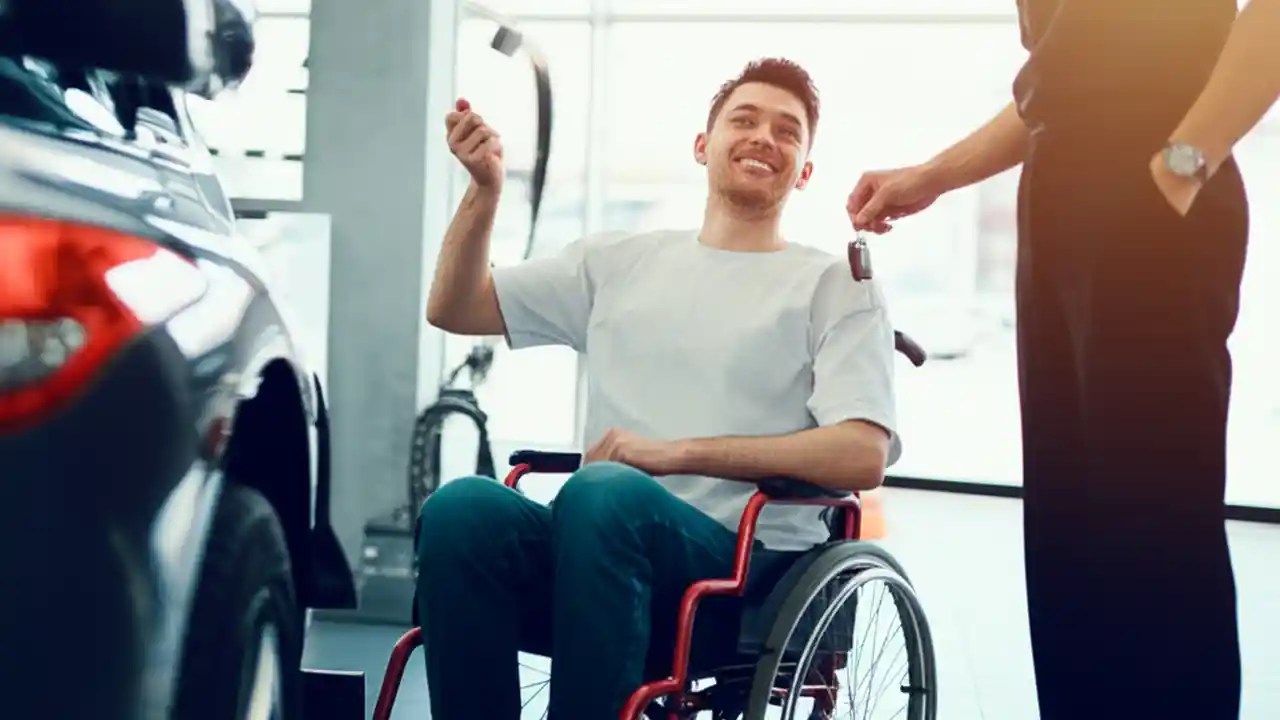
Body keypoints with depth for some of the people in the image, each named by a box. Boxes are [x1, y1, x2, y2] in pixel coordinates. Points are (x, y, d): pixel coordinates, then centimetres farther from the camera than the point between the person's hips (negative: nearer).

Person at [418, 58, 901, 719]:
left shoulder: (835, 285, 11)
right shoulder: (621, 260, 22)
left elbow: (863, 456, -4)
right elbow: (454, 310, 23)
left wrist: (679, 452, -11)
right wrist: (485, 190, 5)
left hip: (747, 570, -3)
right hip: (602, 544, 3)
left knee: (604, 493, -37)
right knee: (461, 506, -30)